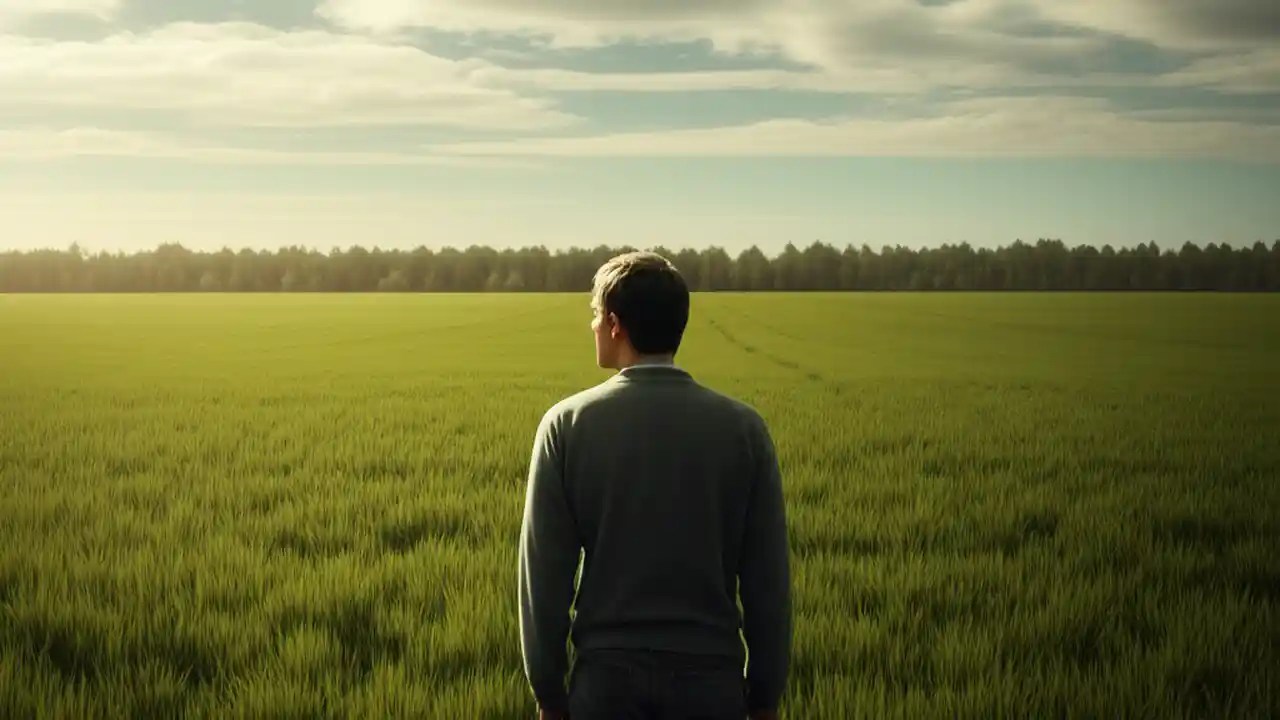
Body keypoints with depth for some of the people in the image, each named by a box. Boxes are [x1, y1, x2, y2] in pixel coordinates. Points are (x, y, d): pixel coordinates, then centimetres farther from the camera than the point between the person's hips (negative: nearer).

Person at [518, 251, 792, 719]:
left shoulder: (567, 425, -5)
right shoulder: (742, 428, -2)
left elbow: (543, 572, -3)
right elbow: (768, 578, 0)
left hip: (608, 675, 0)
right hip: (711, 678, 1)